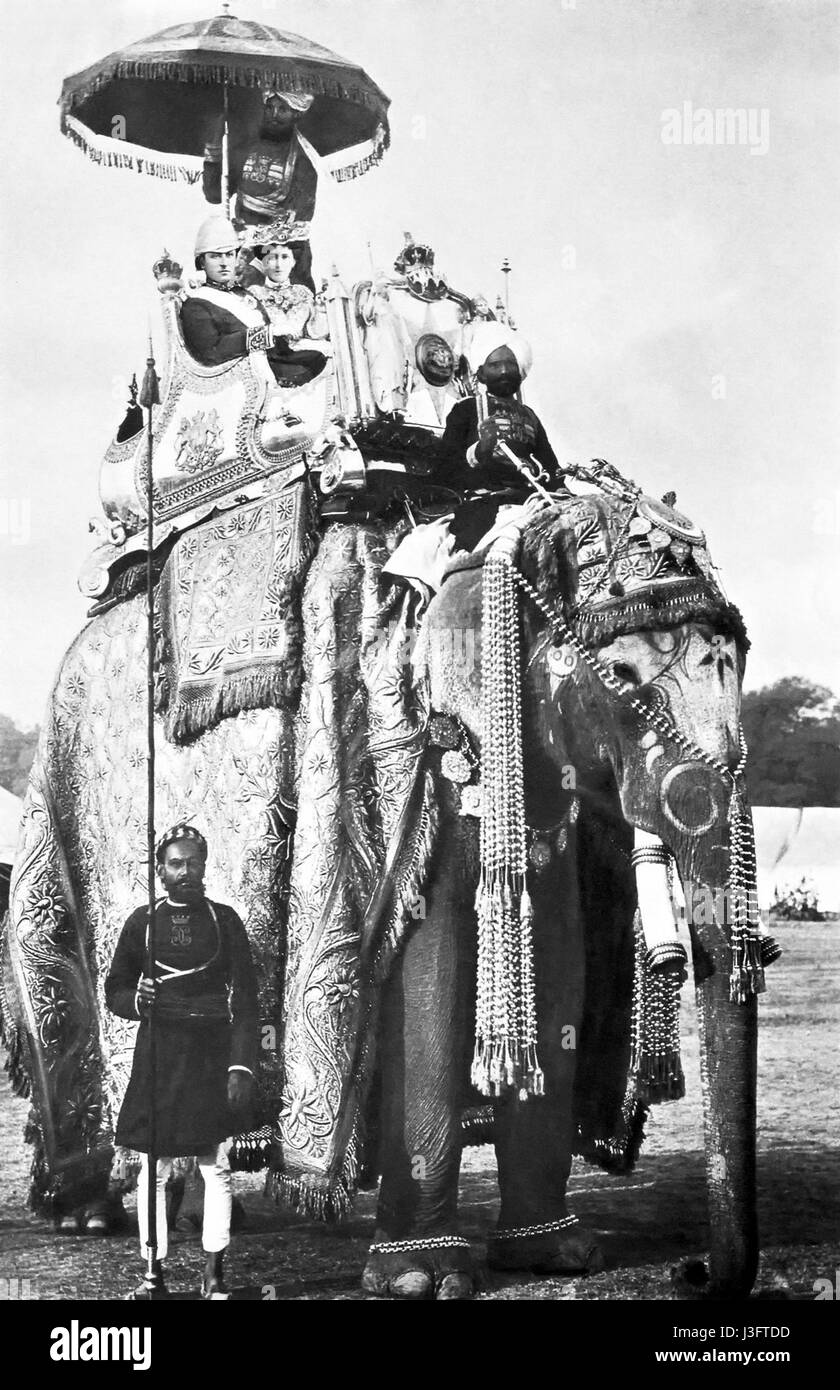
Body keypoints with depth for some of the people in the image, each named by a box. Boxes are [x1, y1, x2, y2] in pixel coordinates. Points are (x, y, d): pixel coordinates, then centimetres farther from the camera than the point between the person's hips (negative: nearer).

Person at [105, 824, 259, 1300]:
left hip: (213, 1053, -1)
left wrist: (242, 1064, -9)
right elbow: (115, 991, 12)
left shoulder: (224, 920, 2)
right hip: (158, 1054, 1)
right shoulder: (142, 921, 5)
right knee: (154, 1169, 2)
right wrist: (136, 1000, -12)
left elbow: (245, 998, 0)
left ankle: (215, 1269, 5)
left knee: (217, 1164, -1)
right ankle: (154, 1269, 9)